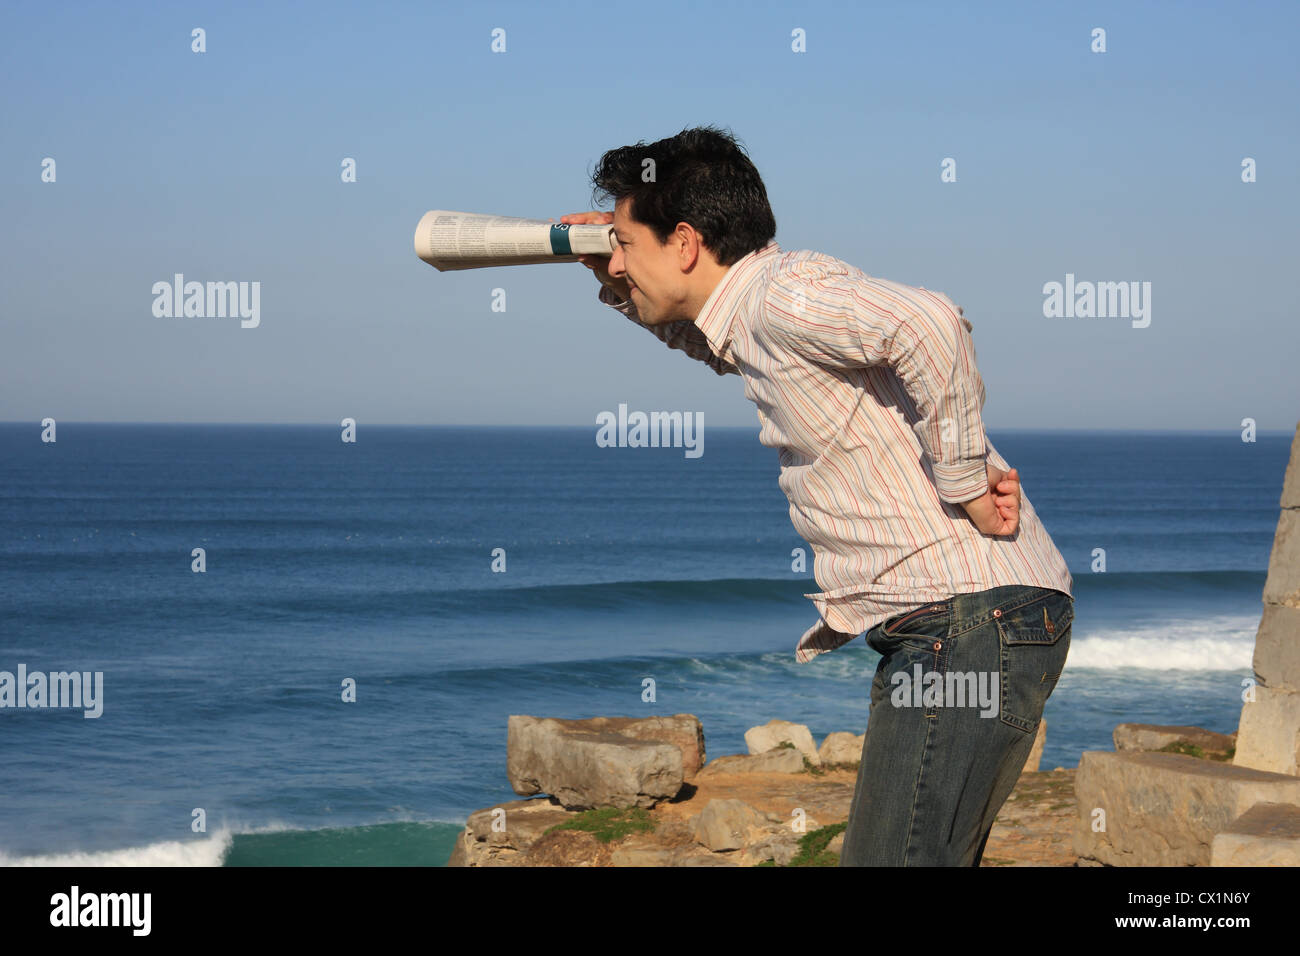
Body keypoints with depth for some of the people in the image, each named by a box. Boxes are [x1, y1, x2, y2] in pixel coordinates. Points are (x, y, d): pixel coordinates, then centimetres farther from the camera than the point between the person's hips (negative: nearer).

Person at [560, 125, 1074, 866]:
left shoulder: (786, 292, -13)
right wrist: (617, 285, 24)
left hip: (973, 620, -11)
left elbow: (928, 326, -31)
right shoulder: (746, 326, 17)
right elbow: (690, 332, 42)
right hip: (946, 625, 11)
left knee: (893, 856, -12)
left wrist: (963, 480, -22)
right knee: (925, 856, 15)